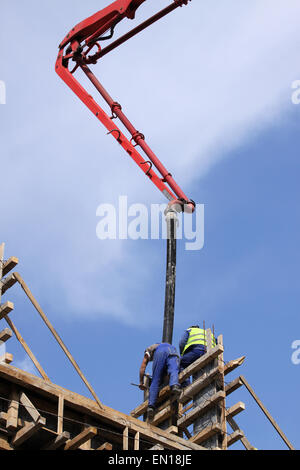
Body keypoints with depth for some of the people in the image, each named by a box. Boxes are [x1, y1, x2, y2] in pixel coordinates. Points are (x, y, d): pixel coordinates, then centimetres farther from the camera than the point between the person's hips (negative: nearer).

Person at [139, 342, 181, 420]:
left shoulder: (148, 350, 38)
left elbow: (142, 367, 28)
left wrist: (141, 383, 33)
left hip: (159, 352, -2)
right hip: (173, 350, 2)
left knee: (155, 381, -3)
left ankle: (151, 405, -16)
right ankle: (175, 385, -54)